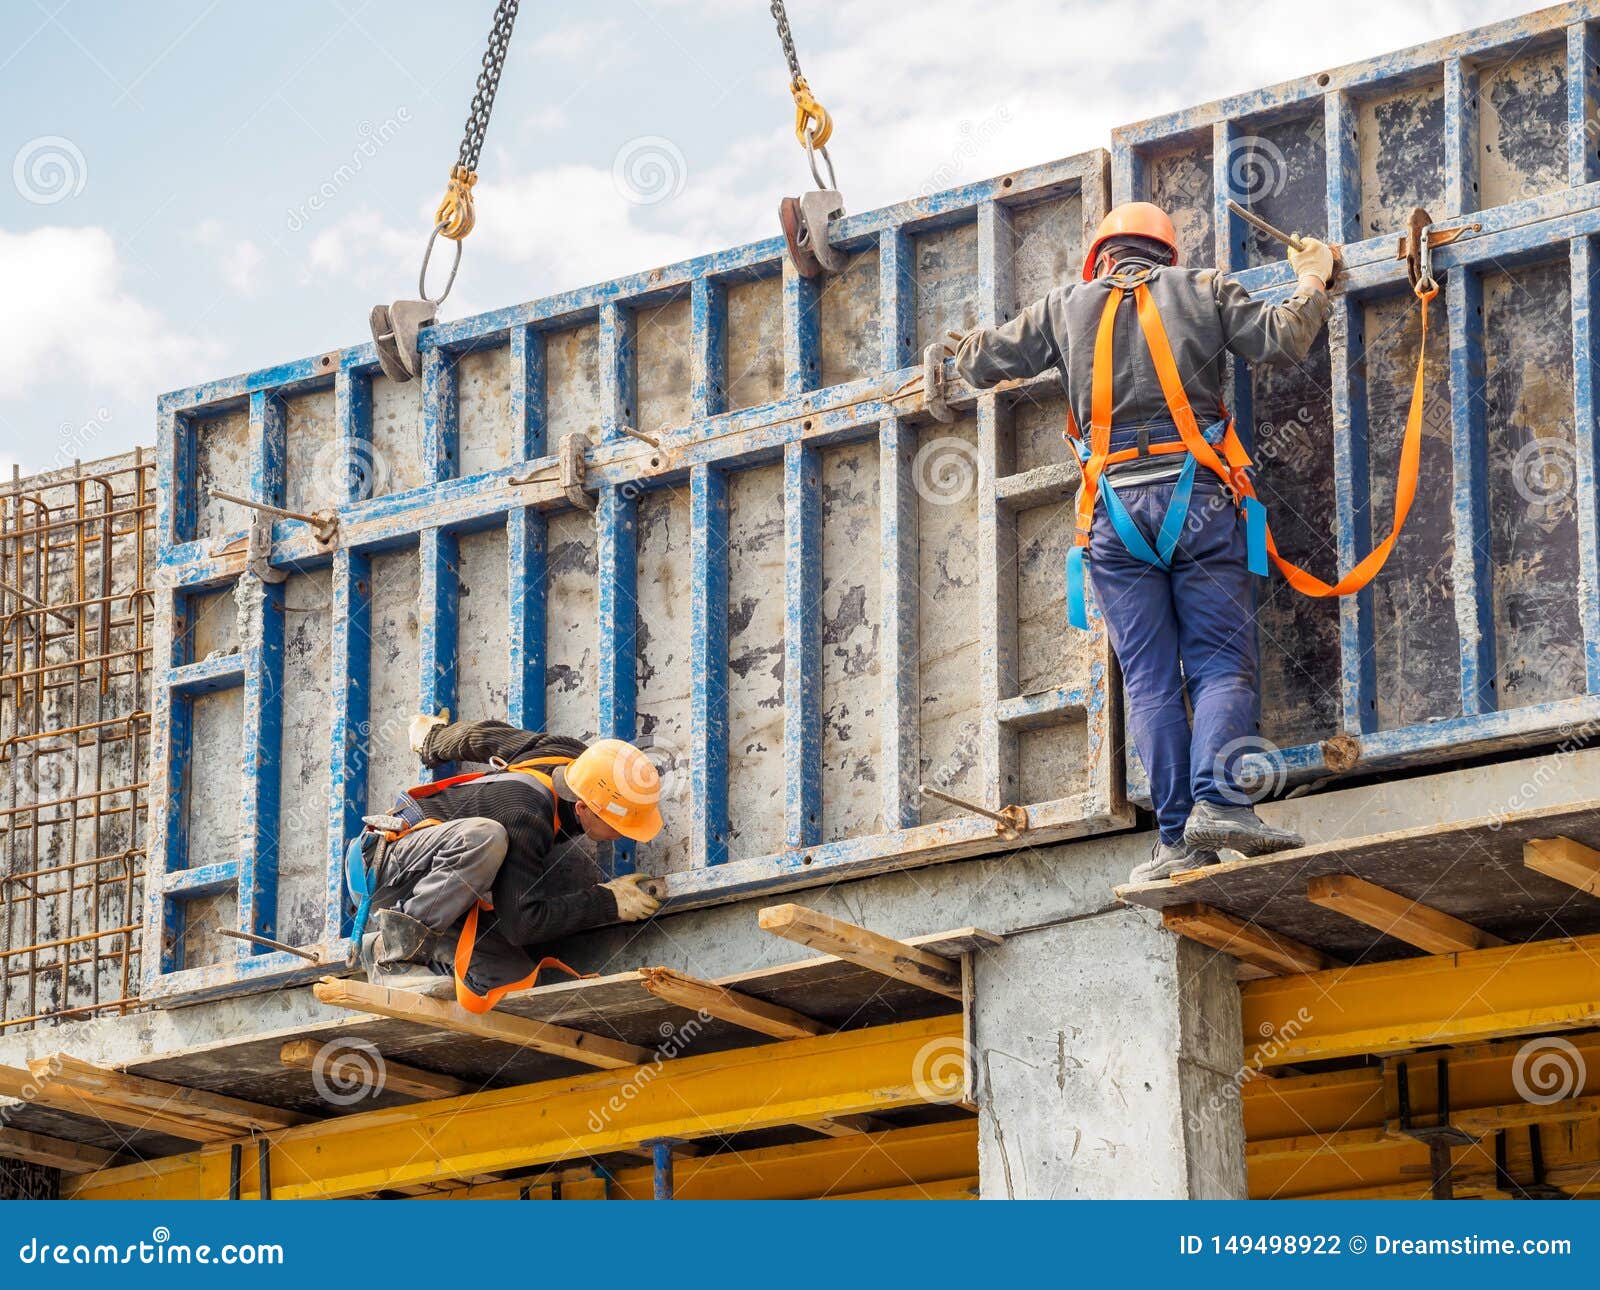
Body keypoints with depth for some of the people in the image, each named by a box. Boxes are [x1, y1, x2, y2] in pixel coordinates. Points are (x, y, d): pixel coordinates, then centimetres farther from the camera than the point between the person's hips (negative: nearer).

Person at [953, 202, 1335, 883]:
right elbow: (1282, 339, 6)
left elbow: (977, 364, 22)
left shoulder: (1068, 305, 17)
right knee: (1221, 661, -3)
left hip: (1114, 506, 1)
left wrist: (976, 345, 46)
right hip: (1195, 493, -1)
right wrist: (1311, 279, 24)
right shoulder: (1201, 290, 14)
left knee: (1150, 678, 0)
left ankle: (1178, 838, -8)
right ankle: (1220, 800, -25)